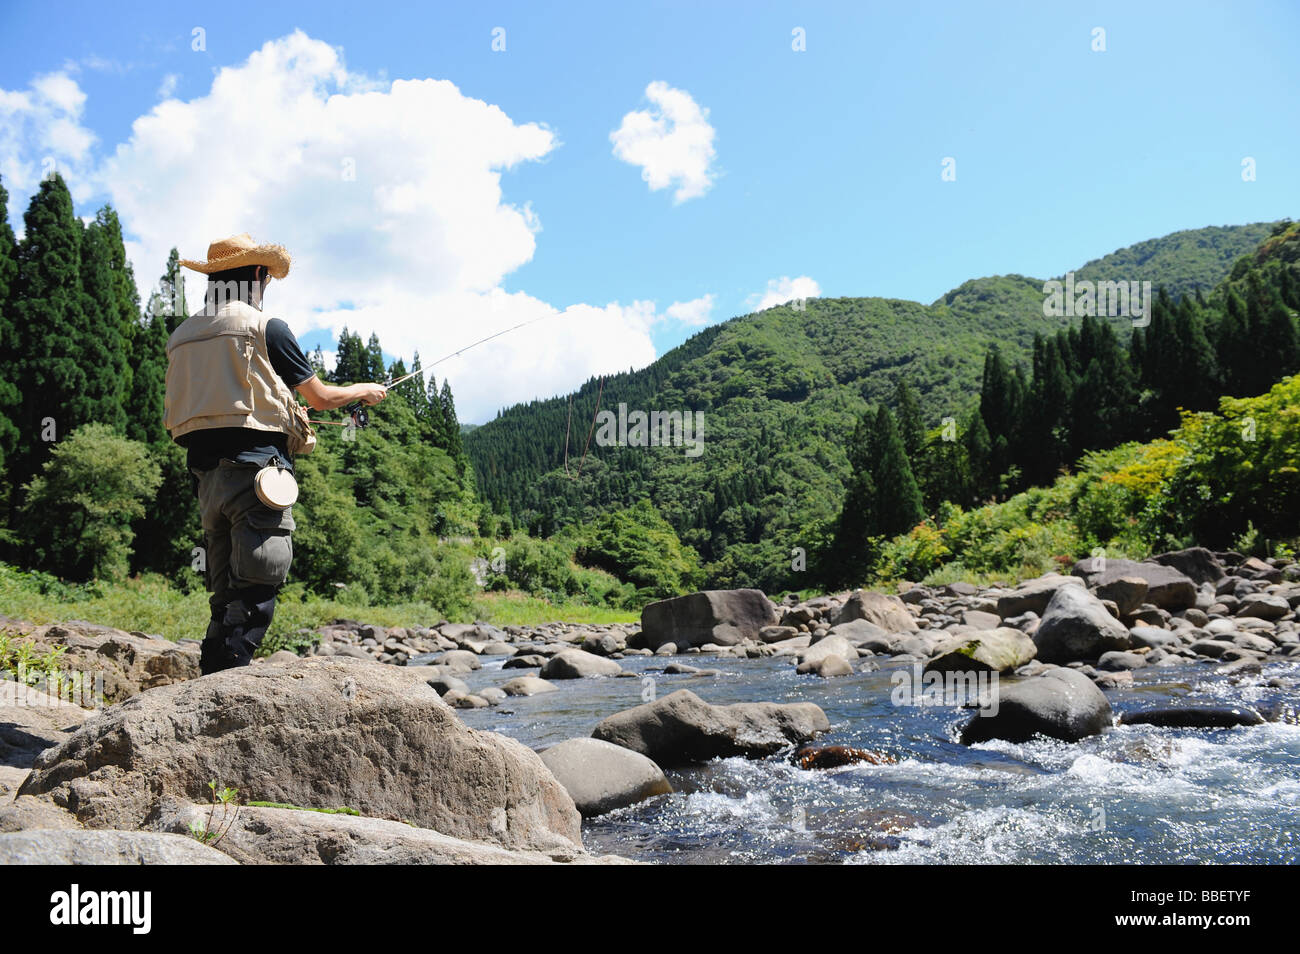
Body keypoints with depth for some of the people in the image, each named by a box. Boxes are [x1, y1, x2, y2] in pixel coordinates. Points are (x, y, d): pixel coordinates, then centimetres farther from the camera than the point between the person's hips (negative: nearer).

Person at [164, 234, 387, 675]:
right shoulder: (265, 327, -3)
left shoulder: (181, 335, 17)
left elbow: (187, 413, 22)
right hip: (254, 465, -7)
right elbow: (321, 397, 3)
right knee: (254, 593, -9)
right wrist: (366, 390, 23)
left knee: (226, 596, 12)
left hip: (206, 472, 7)